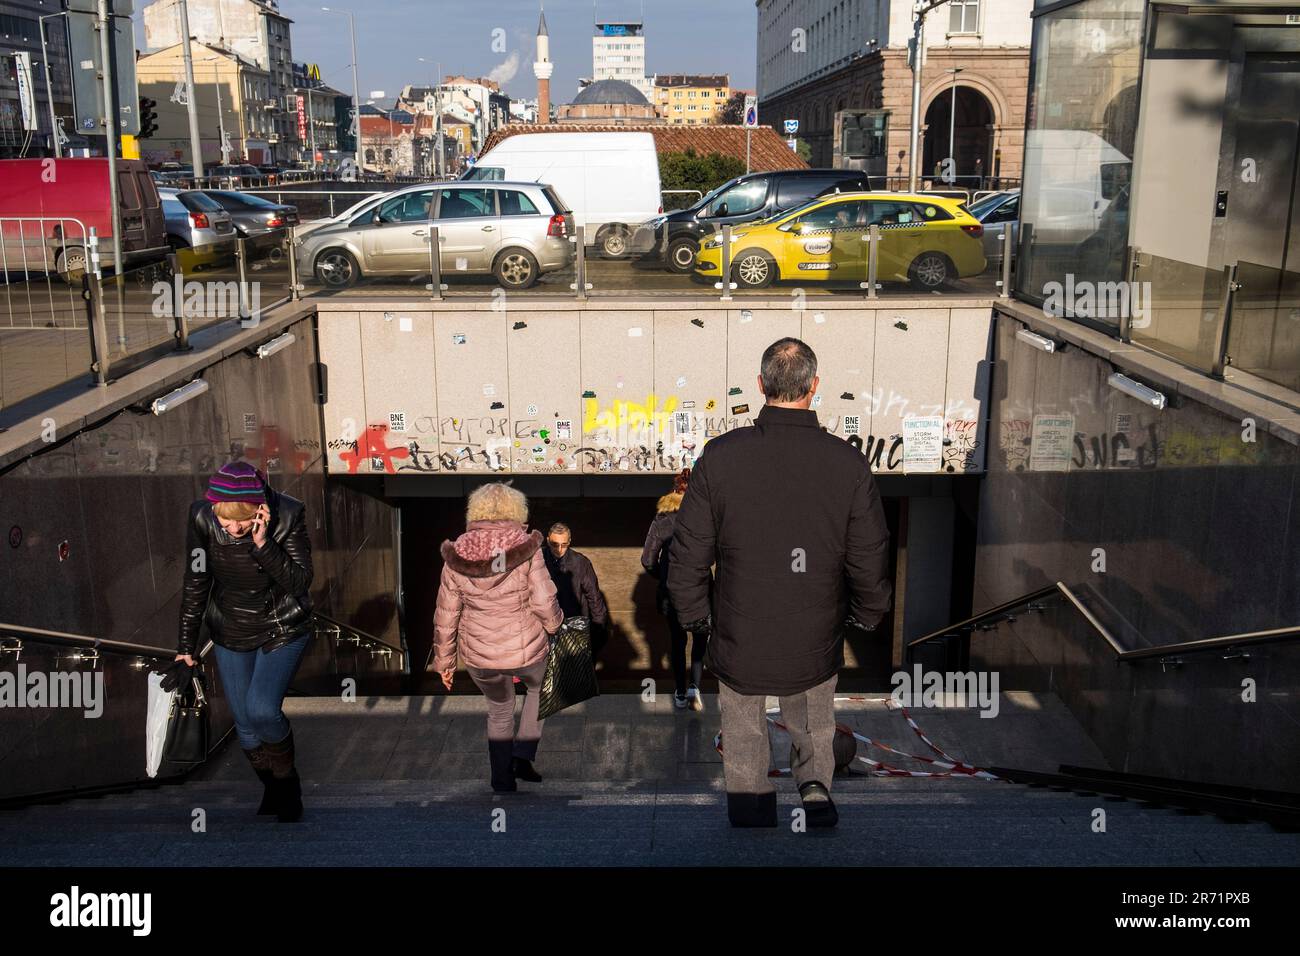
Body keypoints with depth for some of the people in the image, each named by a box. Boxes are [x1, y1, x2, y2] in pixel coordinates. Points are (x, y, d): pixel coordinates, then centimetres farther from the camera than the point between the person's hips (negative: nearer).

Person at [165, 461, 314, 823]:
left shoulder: (288, 515, -25)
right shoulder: (201, 517, -19)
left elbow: (300, 583, -23)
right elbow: (196, 583, -8)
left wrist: (262, 543, -36)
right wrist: (186, 650, -5)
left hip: (283, 629, -3)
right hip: (231, 632, 3)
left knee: (261, 710, -19)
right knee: (245, 725, 8)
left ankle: (287, 777, 12)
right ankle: (274, 793, 35)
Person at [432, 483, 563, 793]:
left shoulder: (457, 555, -6)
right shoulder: (527, 547, -15)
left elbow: (446, 615, -1)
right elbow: (544, 603, -14)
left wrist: (444, 660, 10)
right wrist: (554, 625, 7)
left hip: (479, 655, 2)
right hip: (527, 649, -2)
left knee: (499, 711, 27)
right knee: (540, 688, 32)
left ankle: (503, 783, 36)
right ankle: (523, 756, 20)